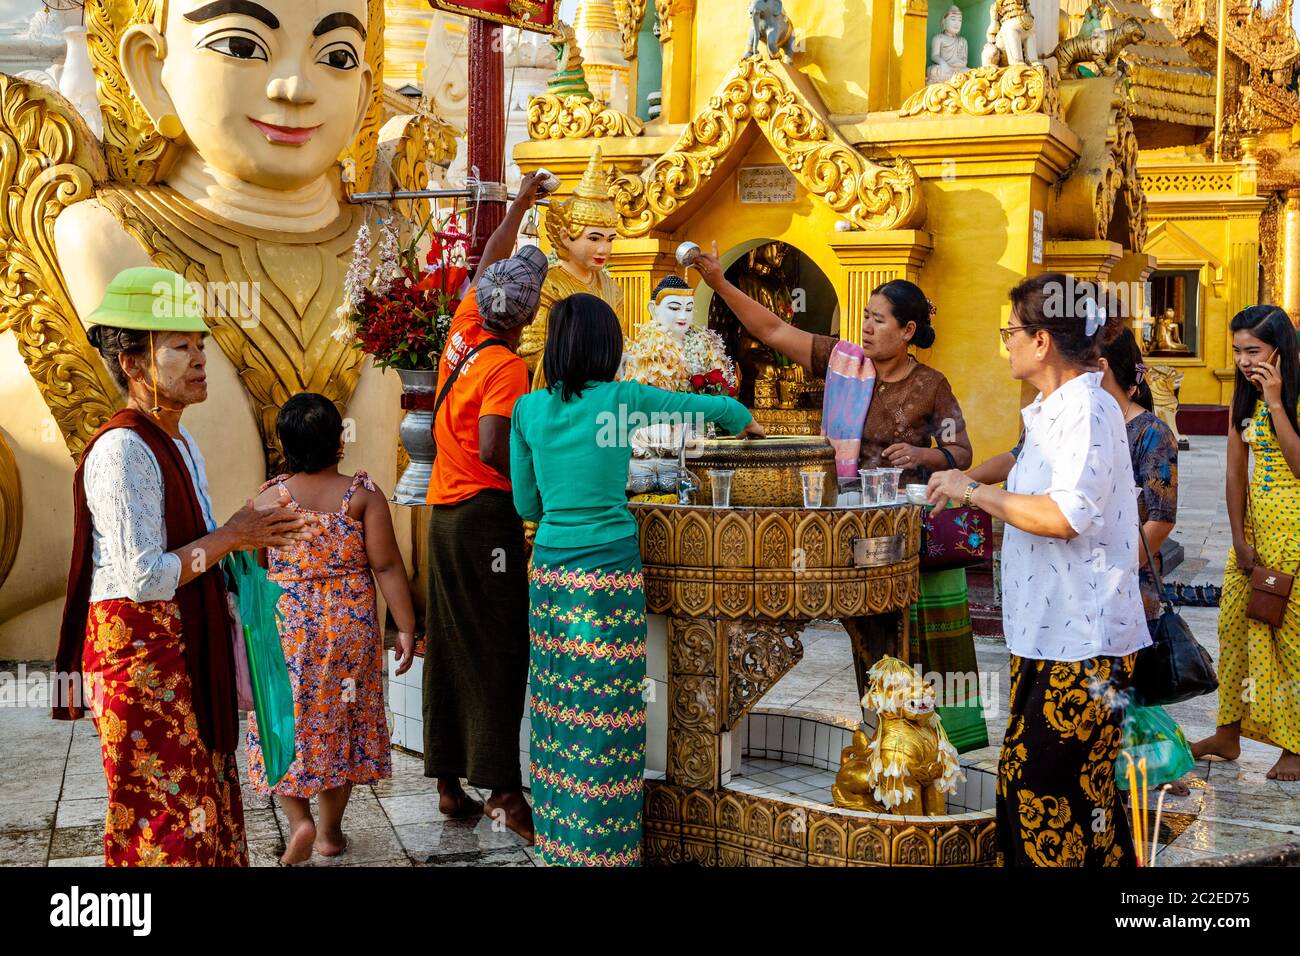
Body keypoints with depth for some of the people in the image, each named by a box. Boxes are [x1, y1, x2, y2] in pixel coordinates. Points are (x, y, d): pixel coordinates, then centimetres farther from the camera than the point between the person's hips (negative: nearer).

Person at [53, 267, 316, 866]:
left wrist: (249, 535, 5)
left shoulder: (181, 445, 12)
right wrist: (230, 537, -14)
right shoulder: (123, 449, -18)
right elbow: (142, 577, -23)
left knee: (206, 798, 13)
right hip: (138, 652, -9)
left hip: (182, 648, 9)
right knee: (166, 816, -3)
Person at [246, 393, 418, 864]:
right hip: (351, 625, 1)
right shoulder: (363, 494, -8)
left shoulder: (269, 498, -6)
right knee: (342, 721, 13)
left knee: (286, 722, 13)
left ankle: (299, 819, -3)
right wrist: (406, 627, -3)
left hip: (286, 626, -1)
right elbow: (387, 566, -10)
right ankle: (331, 831, 22)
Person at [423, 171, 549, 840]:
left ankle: (449, 782, 18)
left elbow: (485, 268, 23)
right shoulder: (506, 367, -15)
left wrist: (521, 203, 34)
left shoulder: (464, 332, 7)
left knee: (449, 647, 11)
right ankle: (502, 791, -4)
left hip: (444, 510, 8)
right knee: (497, 652, -5)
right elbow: (494, 451, -25)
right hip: (485, 515, -8)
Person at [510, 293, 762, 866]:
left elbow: (526, 503, 10)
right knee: (605, 715, 1)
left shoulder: (529, 408, 4)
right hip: (608, 569, -4)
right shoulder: (623, 400, -6)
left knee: (557, 709, 10)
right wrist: (746, 422, 26)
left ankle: (558, 839, 20)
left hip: (549, 568, 4)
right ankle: (603, 848, 8)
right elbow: (720, 408, 5)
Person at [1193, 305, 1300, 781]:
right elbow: (1236, 472, 5)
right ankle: (1228, 734, 22)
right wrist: (1240, 540, -1)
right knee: (1234, 626, 10)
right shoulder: (1243, 396, 6)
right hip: (1254, 522, 6)